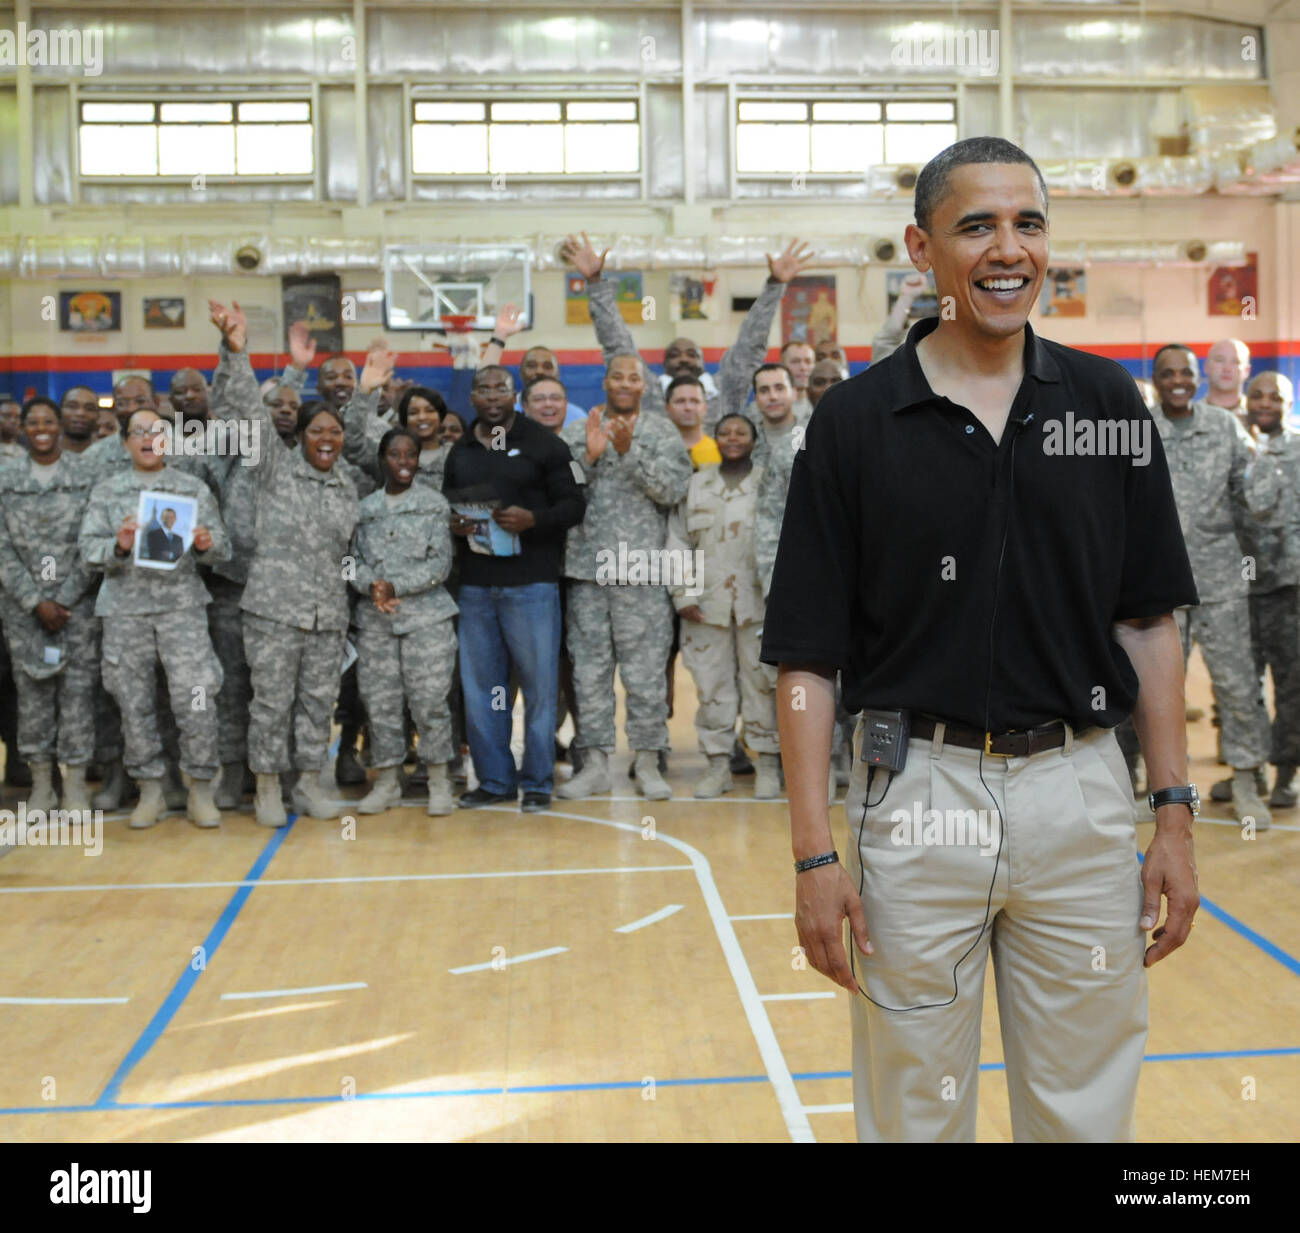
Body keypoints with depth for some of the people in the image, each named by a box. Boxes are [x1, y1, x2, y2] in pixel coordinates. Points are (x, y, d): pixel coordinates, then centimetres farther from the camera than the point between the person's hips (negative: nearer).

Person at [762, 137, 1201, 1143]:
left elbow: (1148, 622, 6)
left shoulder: (1107, 402, 3)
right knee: (915, 1115, 15)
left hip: (1083, 795, 2)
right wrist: (815, 851, -9)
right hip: (920, 796, -2)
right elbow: (807, 655, -5)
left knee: (1087, 1112, 17)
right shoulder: (855, 421, -4)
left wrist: (1175, 815, 2)